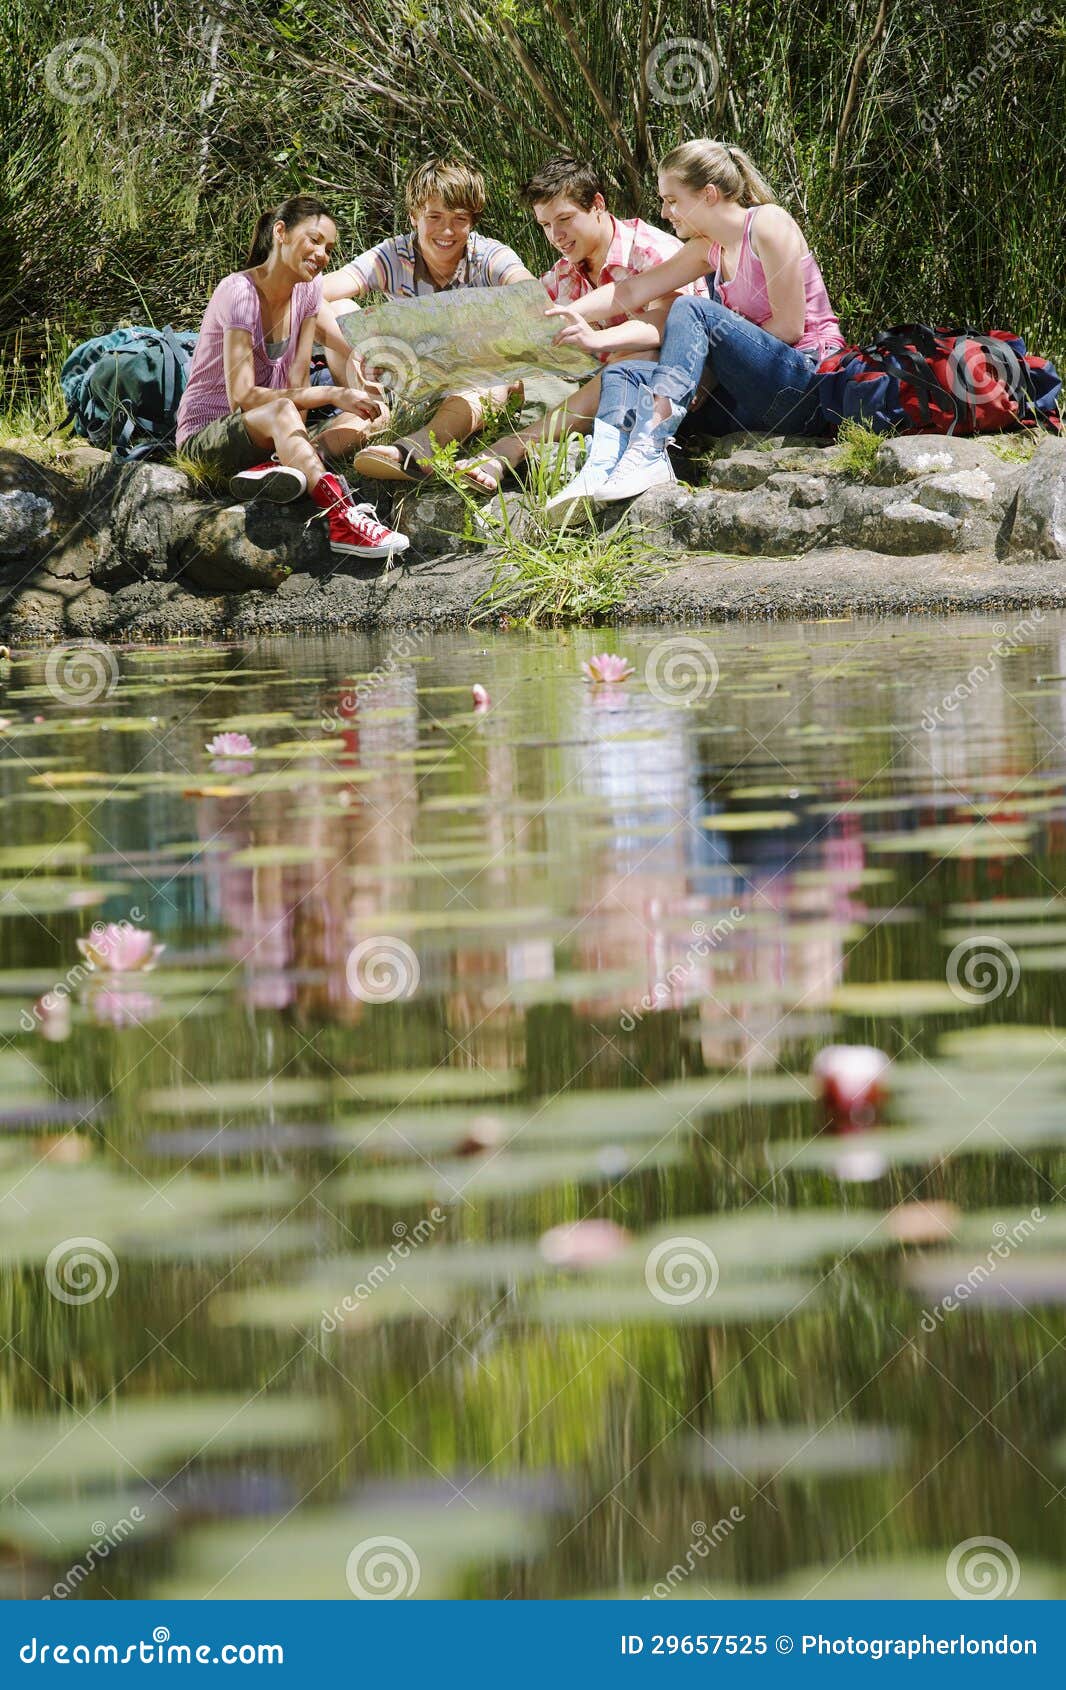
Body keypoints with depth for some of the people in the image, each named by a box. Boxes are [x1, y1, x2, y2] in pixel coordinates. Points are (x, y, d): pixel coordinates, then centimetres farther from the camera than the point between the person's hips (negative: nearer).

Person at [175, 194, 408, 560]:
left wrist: (300, 444, -22)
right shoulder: (239, 293, -18)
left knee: (375, 411, -11)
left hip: (268, 433, 8)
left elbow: (299, 379, -3)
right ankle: (344, 523, -56)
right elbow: (242, 397, -27)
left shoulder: (308, 289, 4)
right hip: (206, 436, -8)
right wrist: (332, 395, -30)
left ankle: (276, 466, -35)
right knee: (282, 411, -39)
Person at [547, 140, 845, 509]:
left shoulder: (768, 223, -7)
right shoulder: (708, 249, 17)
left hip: (806, 387, -9)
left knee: (692, 309, -25)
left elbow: (789, 326, -13)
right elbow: (632, 291, 13)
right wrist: (563, 314, 2)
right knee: (622, 375, -2)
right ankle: (601, 471, -33)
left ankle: (647, 453, -39)